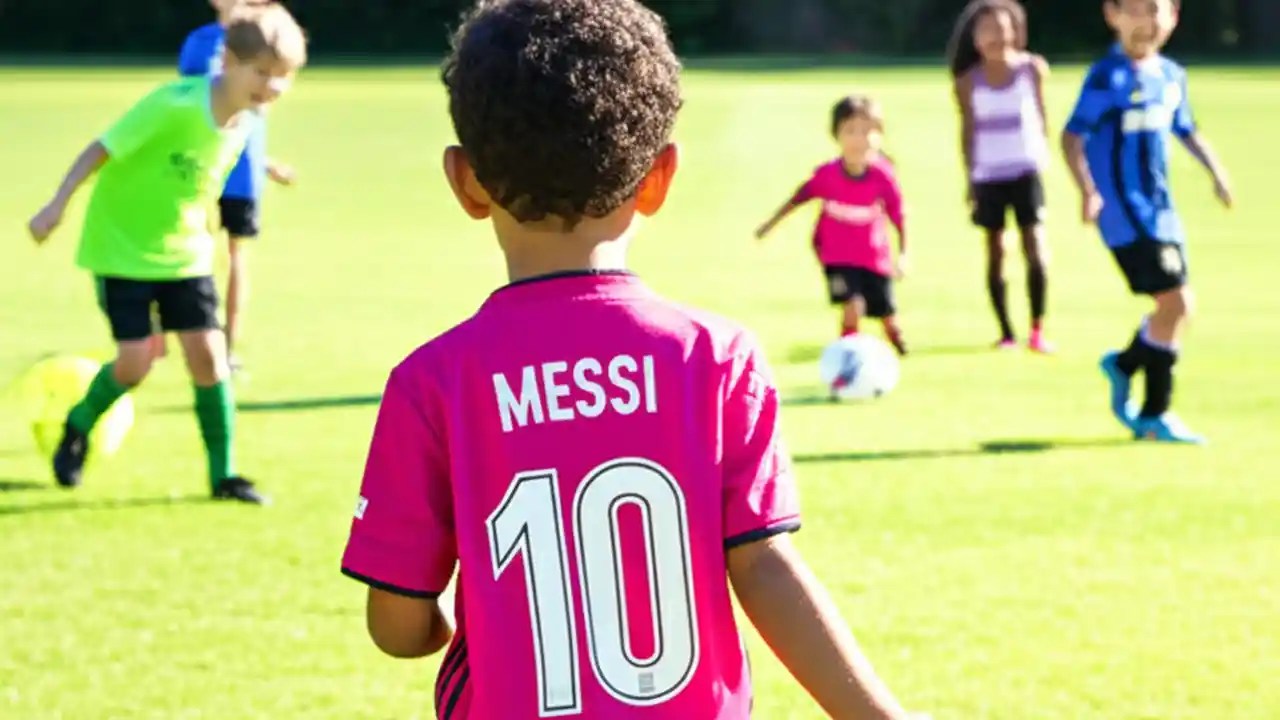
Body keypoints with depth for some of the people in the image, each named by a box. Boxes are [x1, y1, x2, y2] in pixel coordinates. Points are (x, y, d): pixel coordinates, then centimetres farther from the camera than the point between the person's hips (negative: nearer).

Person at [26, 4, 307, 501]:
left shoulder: (246, 120, -5)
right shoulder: (176, 106, -27)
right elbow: (104, 147, -23)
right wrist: (57, 205, -27)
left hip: (184, 252, 6)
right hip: (121, 249, -6)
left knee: (207, 353, -3)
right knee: (136, 362, -9)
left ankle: (223, 474, 8)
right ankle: (78, 427, 22)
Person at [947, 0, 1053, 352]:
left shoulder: (1032, 69, -1)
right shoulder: (969, 81, -2)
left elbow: (1040, 114, 8)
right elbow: (968, 130, 4)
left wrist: (1044, 157, 5)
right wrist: (969, 179, 3)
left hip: (1026, 171, -1)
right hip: (988, 175, 1)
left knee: (1035, 247, -9)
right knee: (995, 251, 4)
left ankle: (1038, 330, -3)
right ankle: (1006, 333, 10)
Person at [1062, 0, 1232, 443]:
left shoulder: (1171, 75, 10)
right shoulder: (1108, 78, -12)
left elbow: (1185, 130, 24)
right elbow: (1072, 136, -14)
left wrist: (1215, 171, 12)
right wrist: (1088, 191, -26)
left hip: (1160, 209, 8)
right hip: (1125, 210, -8)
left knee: (1178, 307, 9)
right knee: (1175, 302, -12)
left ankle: (1124, 365, 33)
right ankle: (1154, 416, -3)